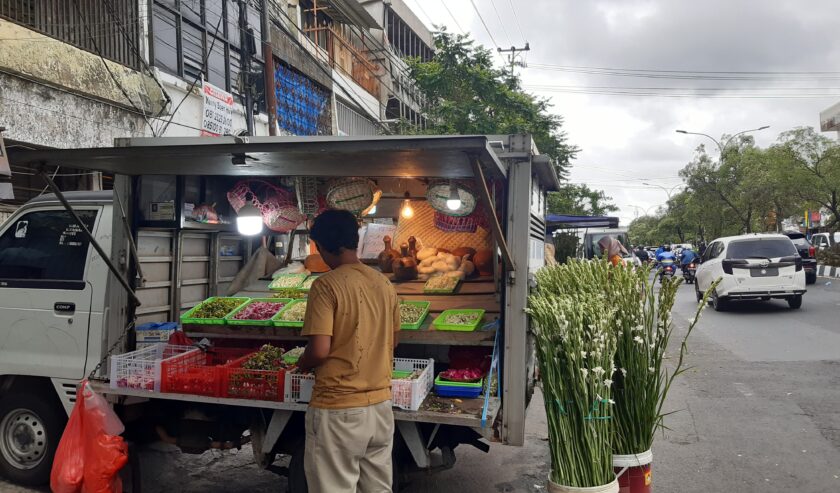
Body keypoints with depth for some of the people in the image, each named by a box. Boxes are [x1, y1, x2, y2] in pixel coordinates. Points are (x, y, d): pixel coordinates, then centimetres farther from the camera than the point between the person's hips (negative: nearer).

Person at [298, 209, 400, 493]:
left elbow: (319, 350, -19)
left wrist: (301, 364, 1)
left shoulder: (326, 286, -15)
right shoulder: (384, 284, 4)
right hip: (380, 405, 6)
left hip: (338, 409, -6)